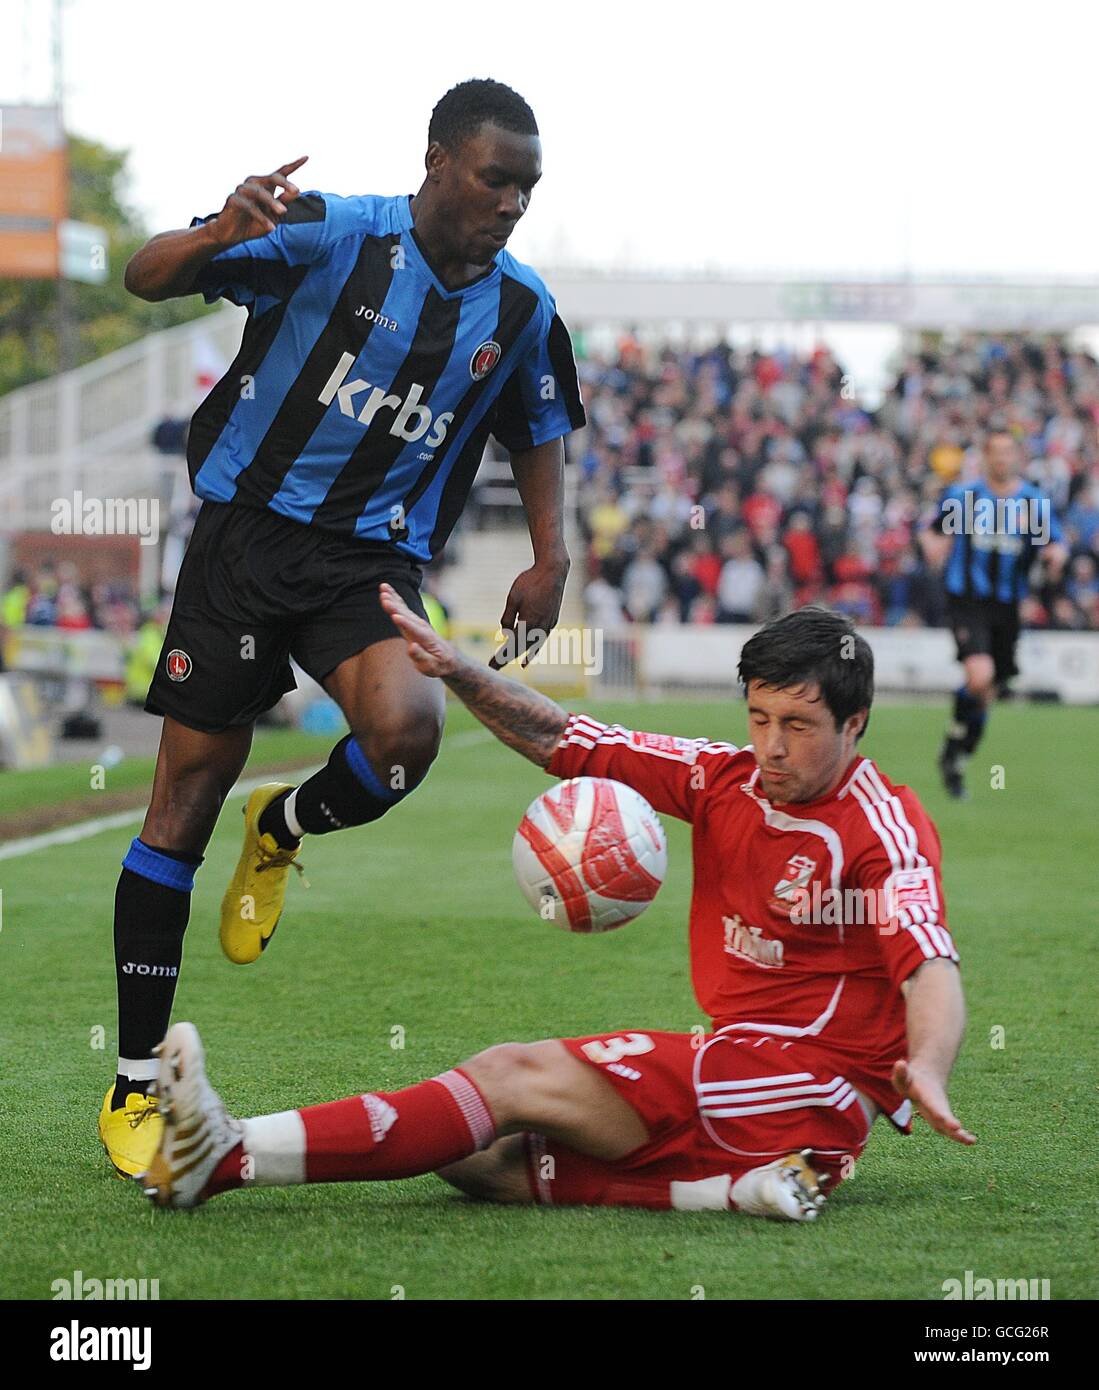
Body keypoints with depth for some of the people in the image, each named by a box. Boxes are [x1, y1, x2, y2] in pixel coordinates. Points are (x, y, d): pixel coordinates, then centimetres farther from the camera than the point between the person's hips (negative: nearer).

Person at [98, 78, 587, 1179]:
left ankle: (282, 830, 8)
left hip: (375, 555, 3)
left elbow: (536, 437, 23)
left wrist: (549, 561, 11)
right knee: (189, 792, -3)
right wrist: (219, 233, -34)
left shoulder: (522, 310, 4)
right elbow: (146, 277, -13)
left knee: (408, 728, -29)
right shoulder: (331, 234, -10)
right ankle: (135, 1087, 7)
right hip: (251, 522, -2)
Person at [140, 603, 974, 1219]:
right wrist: (453, 670, 0)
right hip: (736, 1065, 8)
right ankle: (728, 1186, -25)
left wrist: (926, 1071, -45)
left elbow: (930, 965, -24)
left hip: (814, 1087, -8)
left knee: (518, 1077, -20)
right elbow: (563, 741, 14)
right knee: (476, 1155, -7)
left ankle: (229, 1157, -28)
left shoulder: (883, 827, -10)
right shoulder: (724, 780, 10)